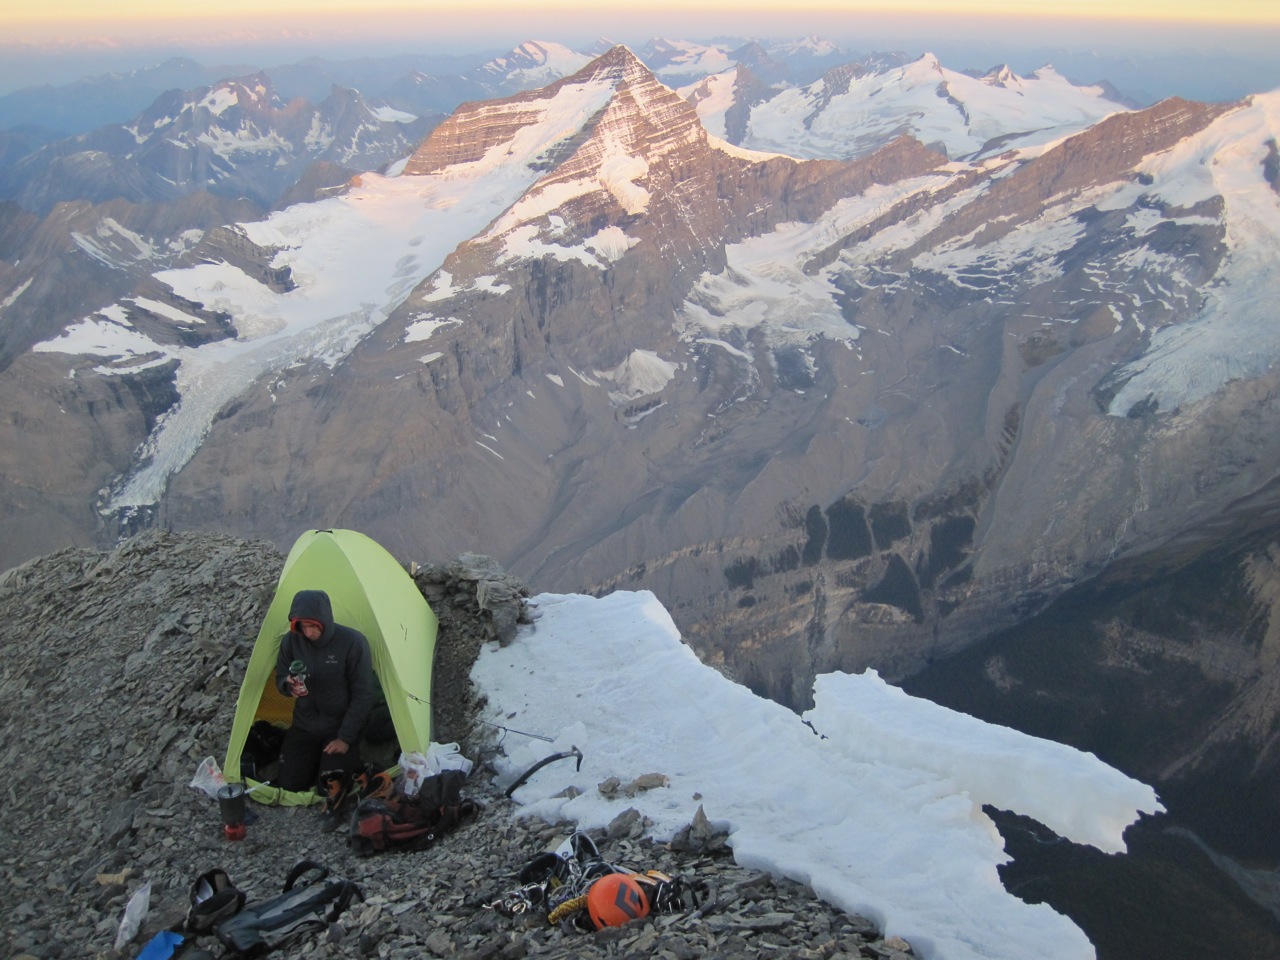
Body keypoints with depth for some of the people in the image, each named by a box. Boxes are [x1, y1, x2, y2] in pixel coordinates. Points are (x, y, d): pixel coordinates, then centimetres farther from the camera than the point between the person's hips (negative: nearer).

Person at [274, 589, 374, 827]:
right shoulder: (291, 641, -12)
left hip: (341, 726, -3)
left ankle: (347, 754, 13)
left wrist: (345, 738, -19)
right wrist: (289, 685, -23)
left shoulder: (353, 642, -23)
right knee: (290, 783, -6)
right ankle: (316, 756, 22)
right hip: (305, 725, 4)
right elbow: (280, 679, 3)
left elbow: (362, 696, -17)